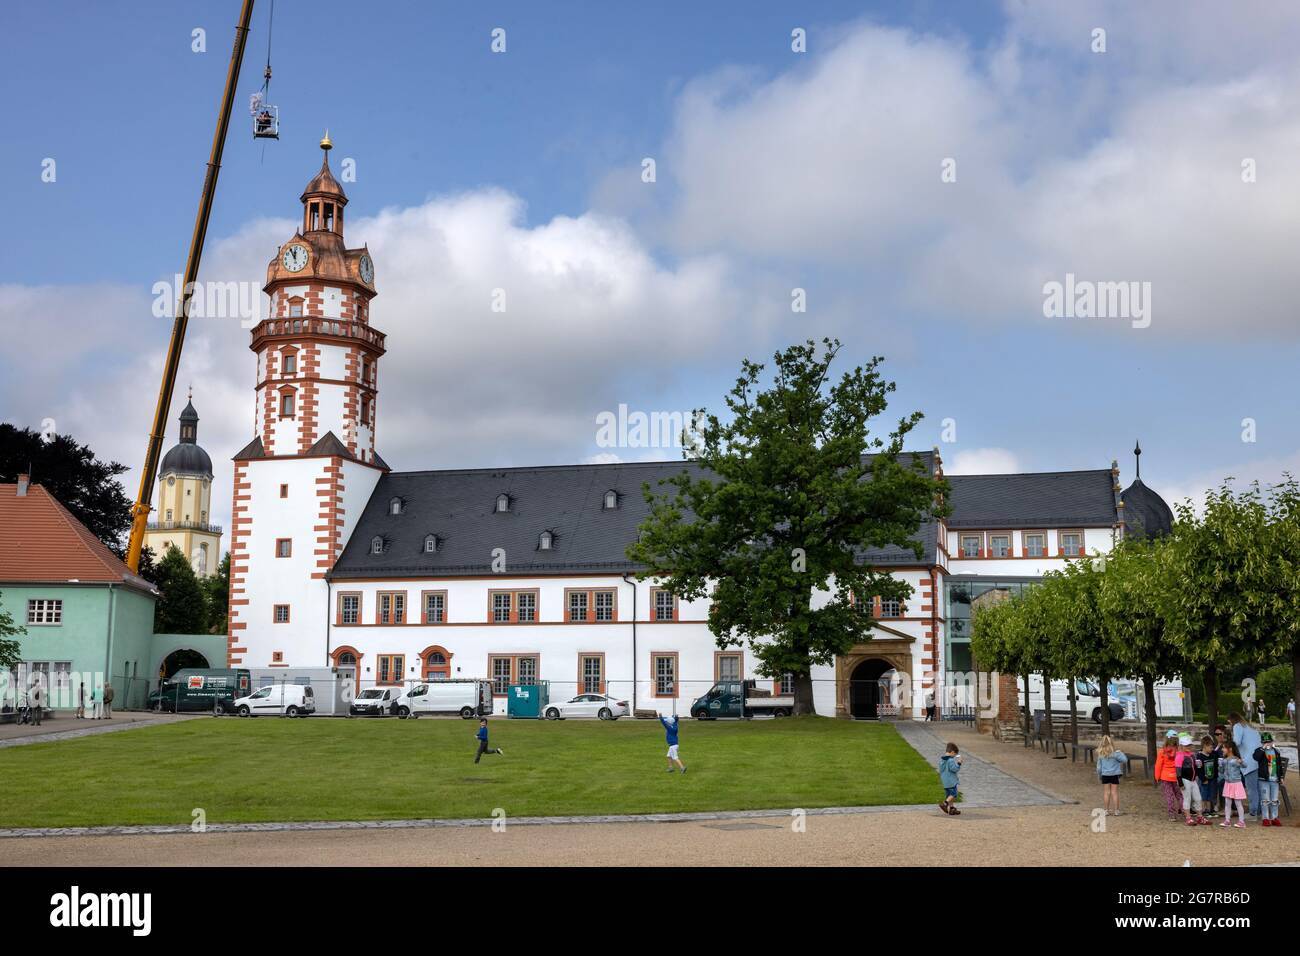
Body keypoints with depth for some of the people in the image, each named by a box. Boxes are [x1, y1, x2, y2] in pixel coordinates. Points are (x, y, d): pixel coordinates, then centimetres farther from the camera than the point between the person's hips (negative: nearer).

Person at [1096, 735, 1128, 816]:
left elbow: (1099, 767, 4)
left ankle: (1106, 810, 11)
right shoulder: (1115, 754, -11)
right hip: (1114, 775, -2)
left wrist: (1099, 775, 18)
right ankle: (1116, 810, 5)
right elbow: (1125, 760, -11)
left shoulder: (1100, 755, -1)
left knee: (1106, 793, 8)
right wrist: (1122, 754, 8)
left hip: (1105, 775, 2)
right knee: (1114, 792, 3)